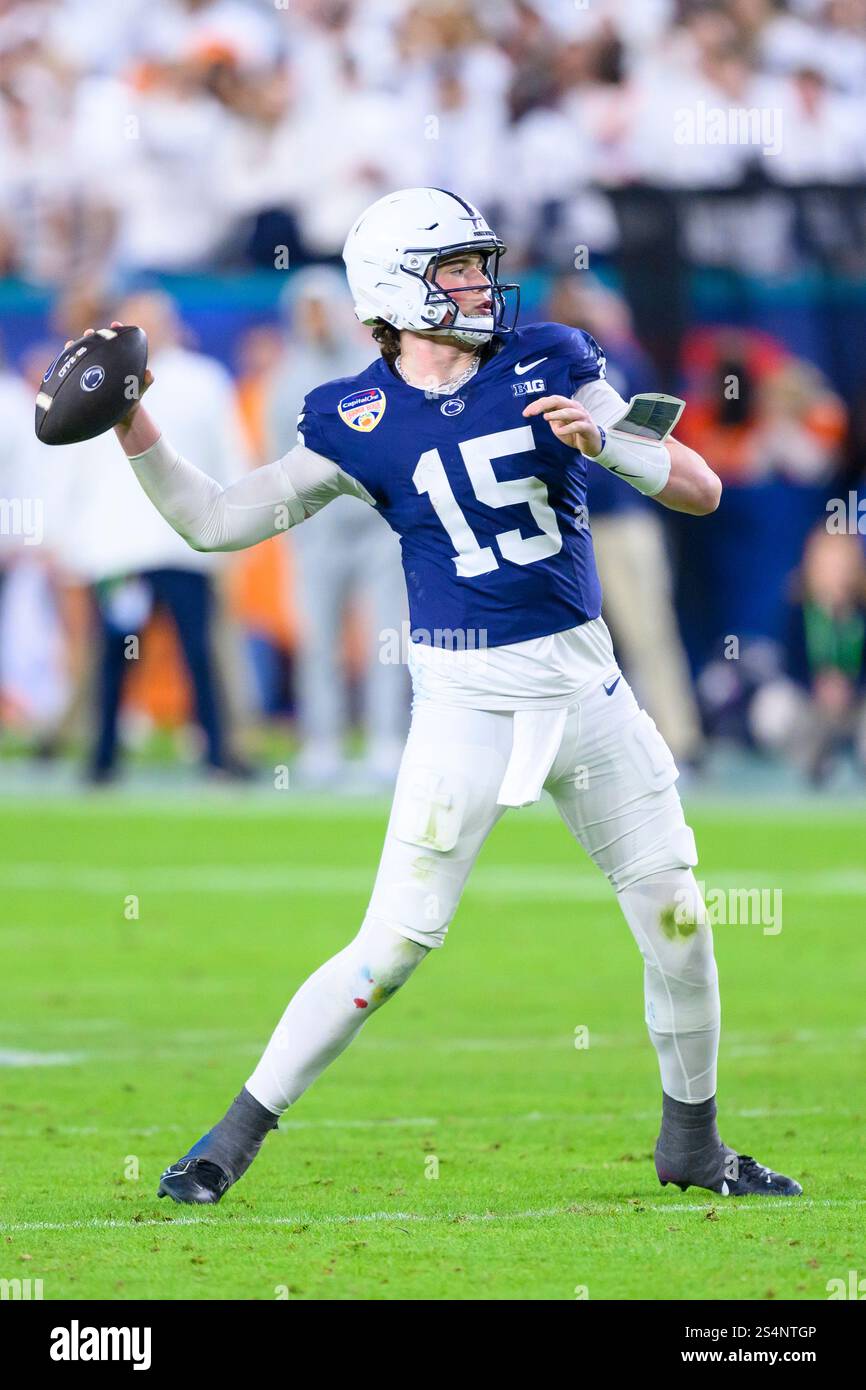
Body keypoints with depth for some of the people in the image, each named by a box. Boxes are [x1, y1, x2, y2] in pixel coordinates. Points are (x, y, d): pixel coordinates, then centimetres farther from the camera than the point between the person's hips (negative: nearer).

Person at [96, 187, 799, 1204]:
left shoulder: (549, 364, 0)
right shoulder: (357, 422, -4)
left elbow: (701, 490, -1)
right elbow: (215, 522, 1)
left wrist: (602, 441, -19)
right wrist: (131, 425, -10)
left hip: (584, 682, 3)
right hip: (465, 698, -3)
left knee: (677, 920, 6)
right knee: (396, 942, -10)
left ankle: (691, 1142, 26)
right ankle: (236, 1137, 1)